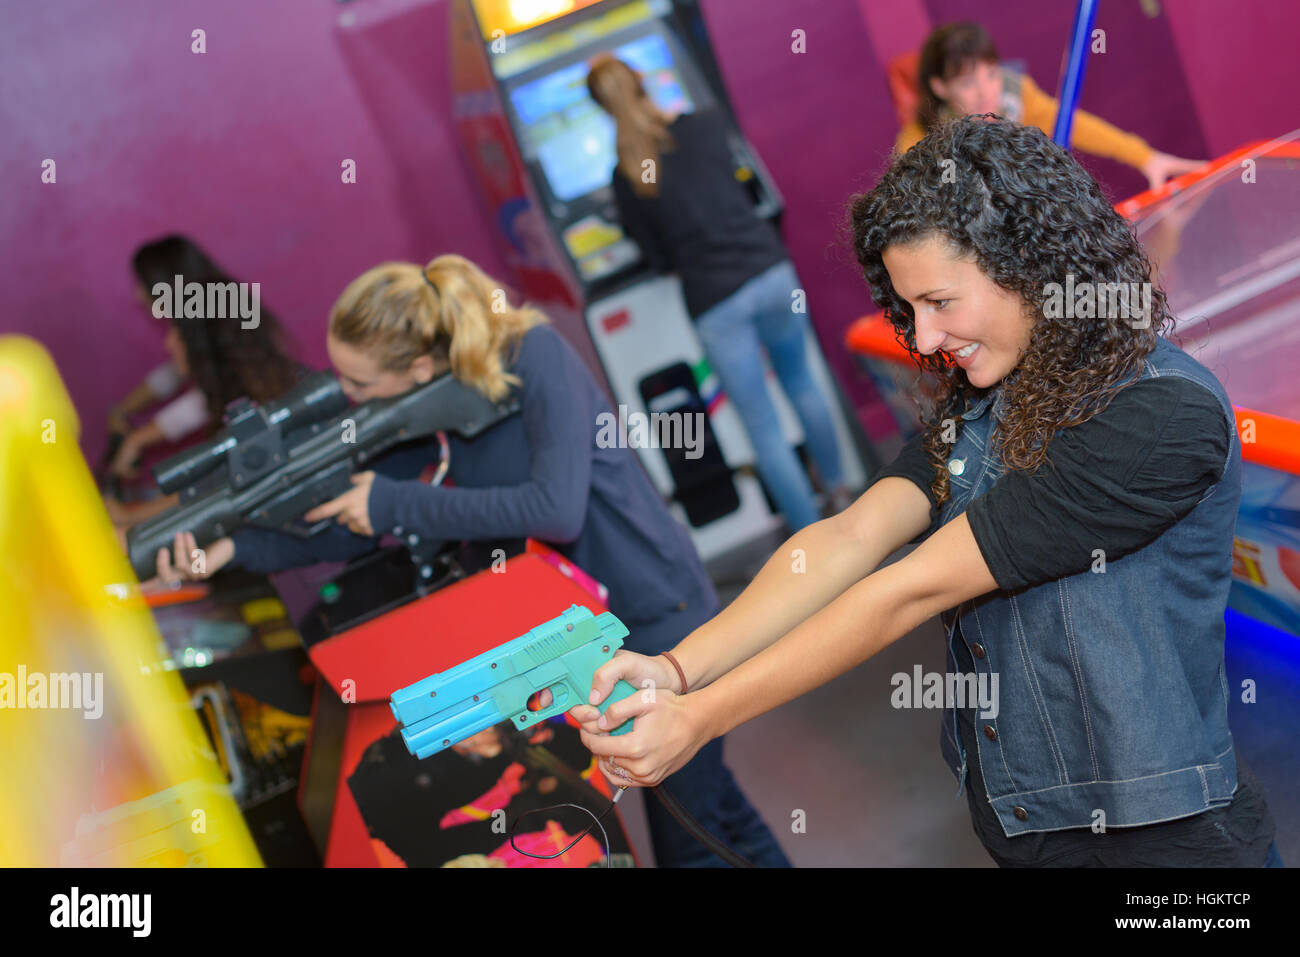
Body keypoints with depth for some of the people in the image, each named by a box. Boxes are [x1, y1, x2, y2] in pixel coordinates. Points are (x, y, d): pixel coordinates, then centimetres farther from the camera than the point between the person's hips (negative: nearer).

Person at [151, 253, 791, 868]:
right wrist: (237, 547, -15)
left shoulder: (533, 355, -24)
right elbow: (356, 521, -1)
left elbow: (557, 509, -33)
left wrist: (395, 503, -27)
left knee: (688, 841, 4)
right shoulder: (430, 398, -4)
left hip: (657, 616, -6)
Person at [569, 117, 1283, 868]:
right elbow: (852, 536, -9)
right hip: (1011, 823, 7)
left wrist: (700, 719, -20)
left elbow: (915, 591, -23)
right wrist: (677, 671, -23)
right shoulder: (982, 402, 4)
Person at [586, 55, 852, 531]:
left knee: (762, 425, 9)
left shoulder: (627, 178, -7)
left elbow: (659, 256, 1)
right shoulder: (705, 128, -2)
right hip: (770, 269, 3)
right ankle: (838, 489, 43)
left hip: (715, 303, -3)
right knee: (801, 382, 28)